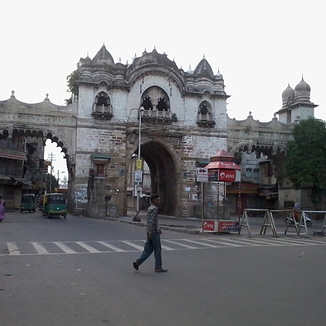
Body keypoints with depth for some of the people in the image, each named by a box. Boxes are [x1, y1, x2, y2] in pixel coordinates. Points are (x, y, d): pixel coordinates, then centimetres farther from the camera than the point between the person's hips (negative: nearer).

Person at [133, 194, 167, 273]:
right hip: (154, 232, -9)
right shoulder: (154, 208, -15)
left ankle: (137, 262, 1)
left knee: (148, 249, 9)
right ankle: (158, 267, 9)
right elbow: (152, 221, -22)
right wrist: (150, 233, -24)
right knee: (157, 250, 1)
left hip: (150, 232, 9)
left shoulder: (150, 208, 16)